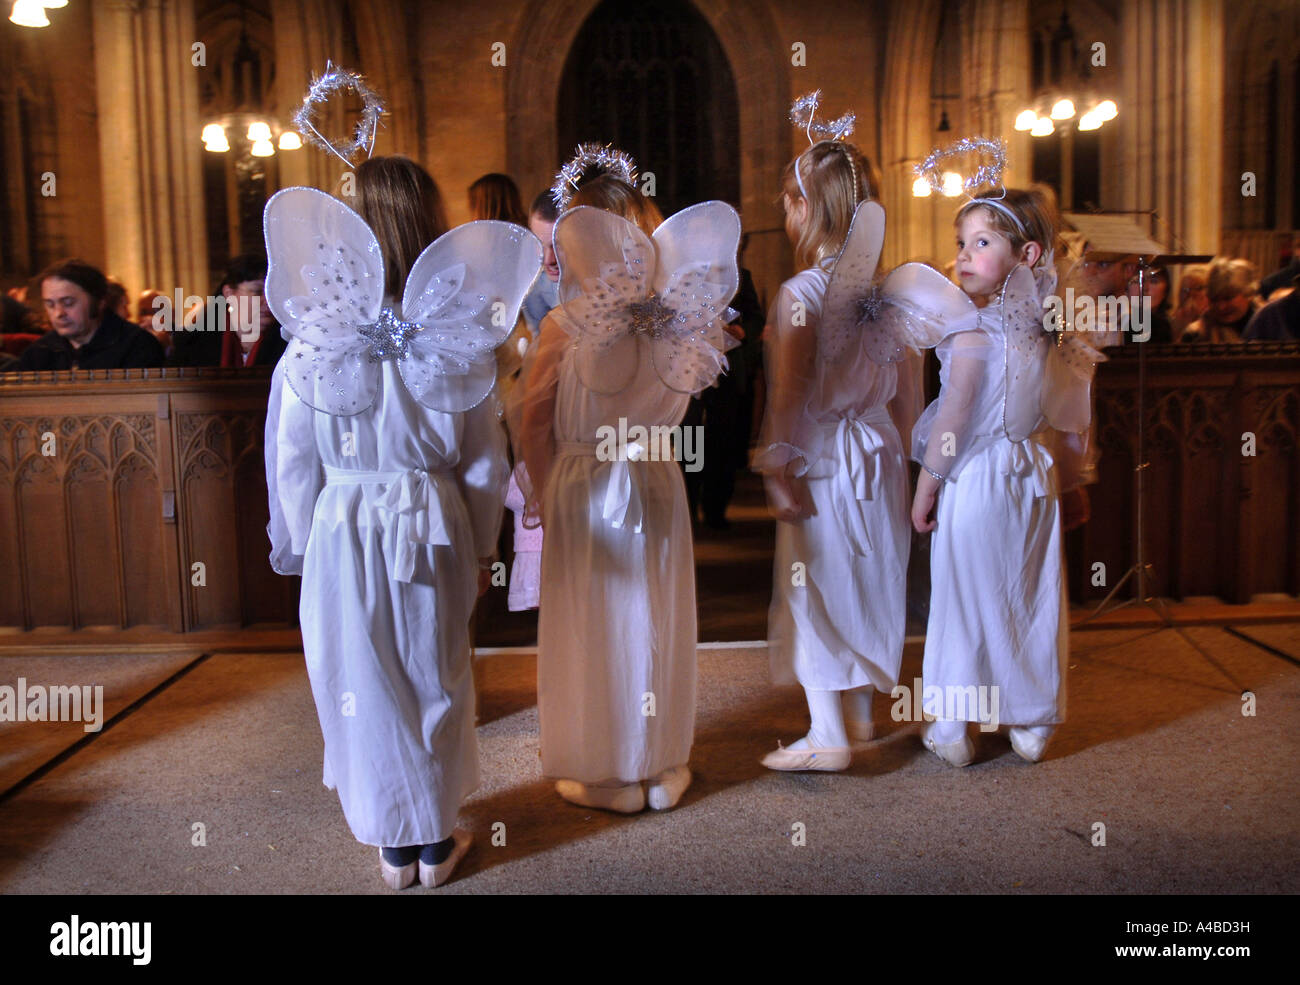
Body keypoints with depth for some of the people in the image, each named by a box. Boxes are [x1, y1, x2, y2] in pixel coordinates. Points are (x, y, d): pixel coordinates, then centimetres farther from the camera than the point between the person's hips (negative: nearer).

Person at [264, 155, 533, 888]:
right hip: (434, 531, 1)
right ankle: (438, 841, 30)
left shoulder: (314, 346, -11)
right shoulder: (459, 339, -8)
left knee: (367, 688, 13)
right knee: (437, 681, 16)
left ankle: (395, 846, 28)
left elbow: (293, 468, -4)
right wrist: (481, 549, 12)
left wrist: (299, 551, 10)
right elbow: (485, 464, -2)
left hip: (344, 535, -1)